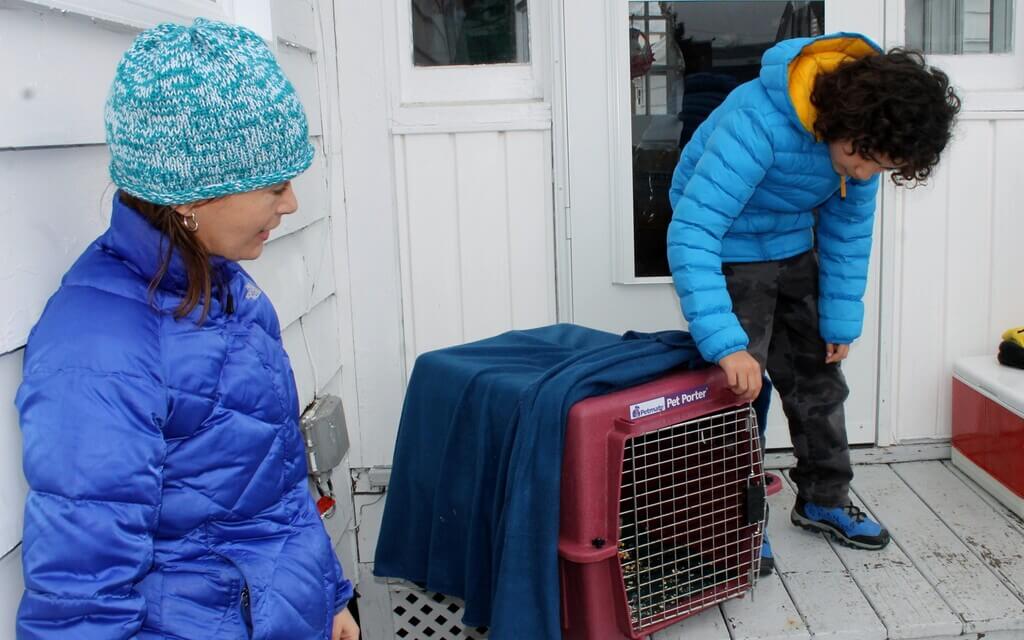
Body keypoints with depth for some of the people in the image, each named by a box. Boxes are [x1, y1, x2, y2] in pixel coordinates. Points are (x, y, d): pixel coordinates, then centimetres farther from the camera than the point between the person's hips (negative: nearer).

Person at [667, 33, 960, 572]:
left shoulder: (861, 132, -15)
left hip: (793, 251, 6)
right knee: (741, 387, -6)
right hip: (731, 254, -6)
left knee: (818, 378, 11)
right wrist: (726, 344, -45)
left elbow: (849, 229, -1)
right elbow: (690, 233, -40)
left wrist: (841, 321, 0)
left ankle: (824, 502, 29)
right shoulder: (759, 124, -37)